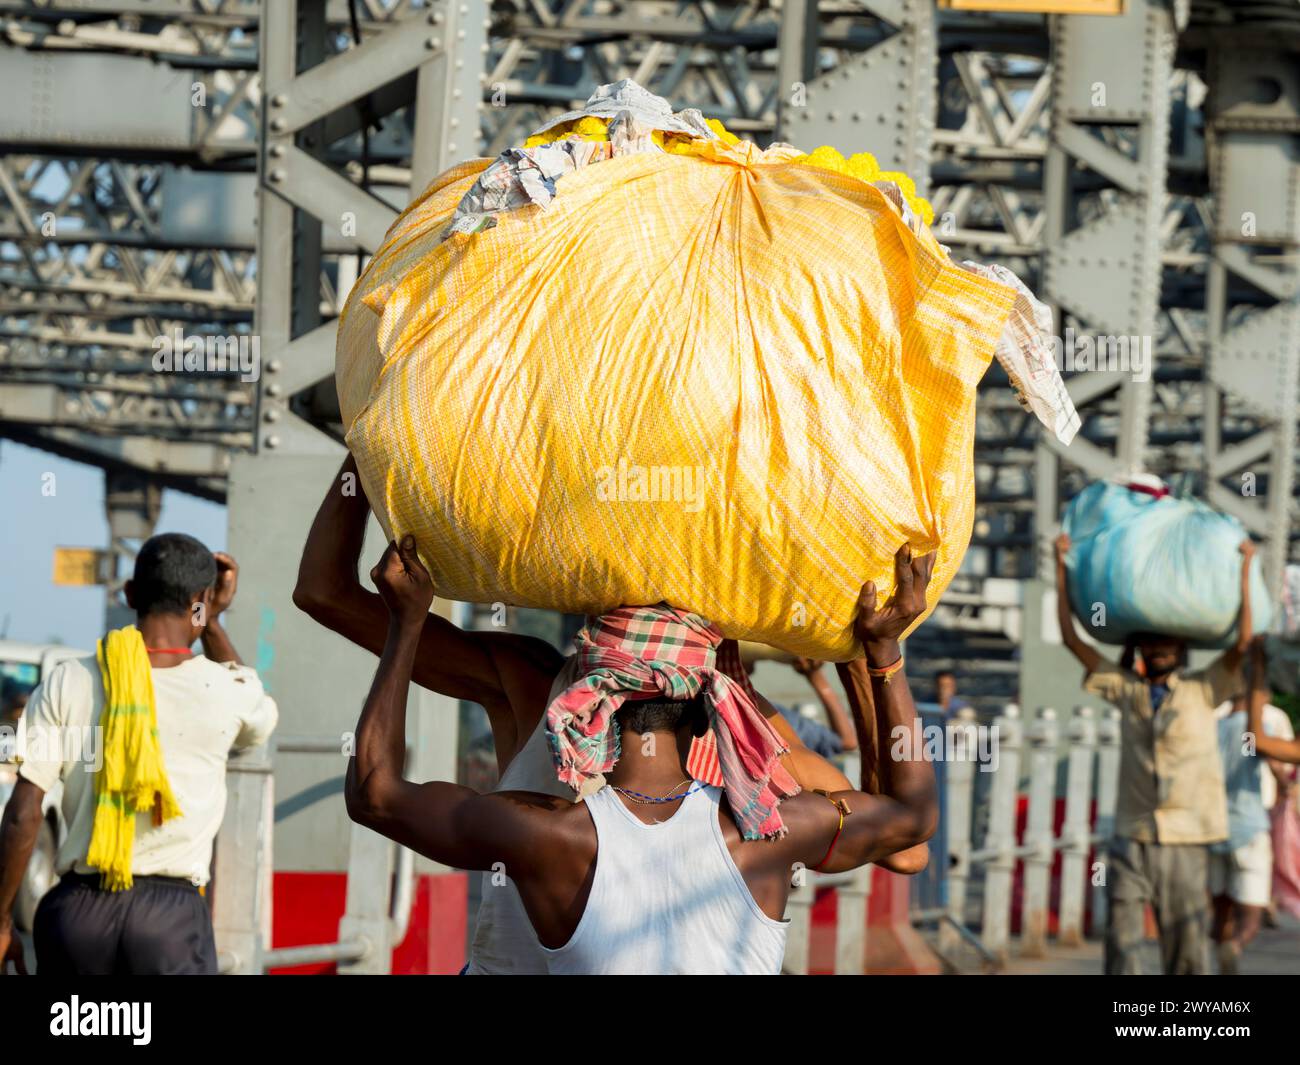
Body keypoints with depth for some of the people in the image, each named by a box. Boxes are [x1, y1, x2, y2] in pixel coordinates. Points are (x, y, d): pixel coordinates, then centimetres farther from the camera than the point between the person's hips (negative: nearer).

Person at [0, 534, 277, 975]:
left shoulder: (67, 684, 0)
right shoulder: (225, 691, 0)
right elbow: (259, 716, 28)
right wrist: (214, 623, 26)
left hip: (77, 906, 2)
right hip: (171, 913, -2)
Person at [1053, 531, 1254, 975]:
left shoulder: (1202, 690, 7)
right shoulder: (1126, 689, 10)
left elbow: (1243, 642, -5)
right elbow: (1071, 637, 9)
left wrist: (1245, 569, -7)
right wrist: (1061, 564, 6)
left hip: (1185, 843, -1)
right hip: (1131, 839, 1)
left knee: (1187, 955, 3)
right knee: (1122, 952, -5)